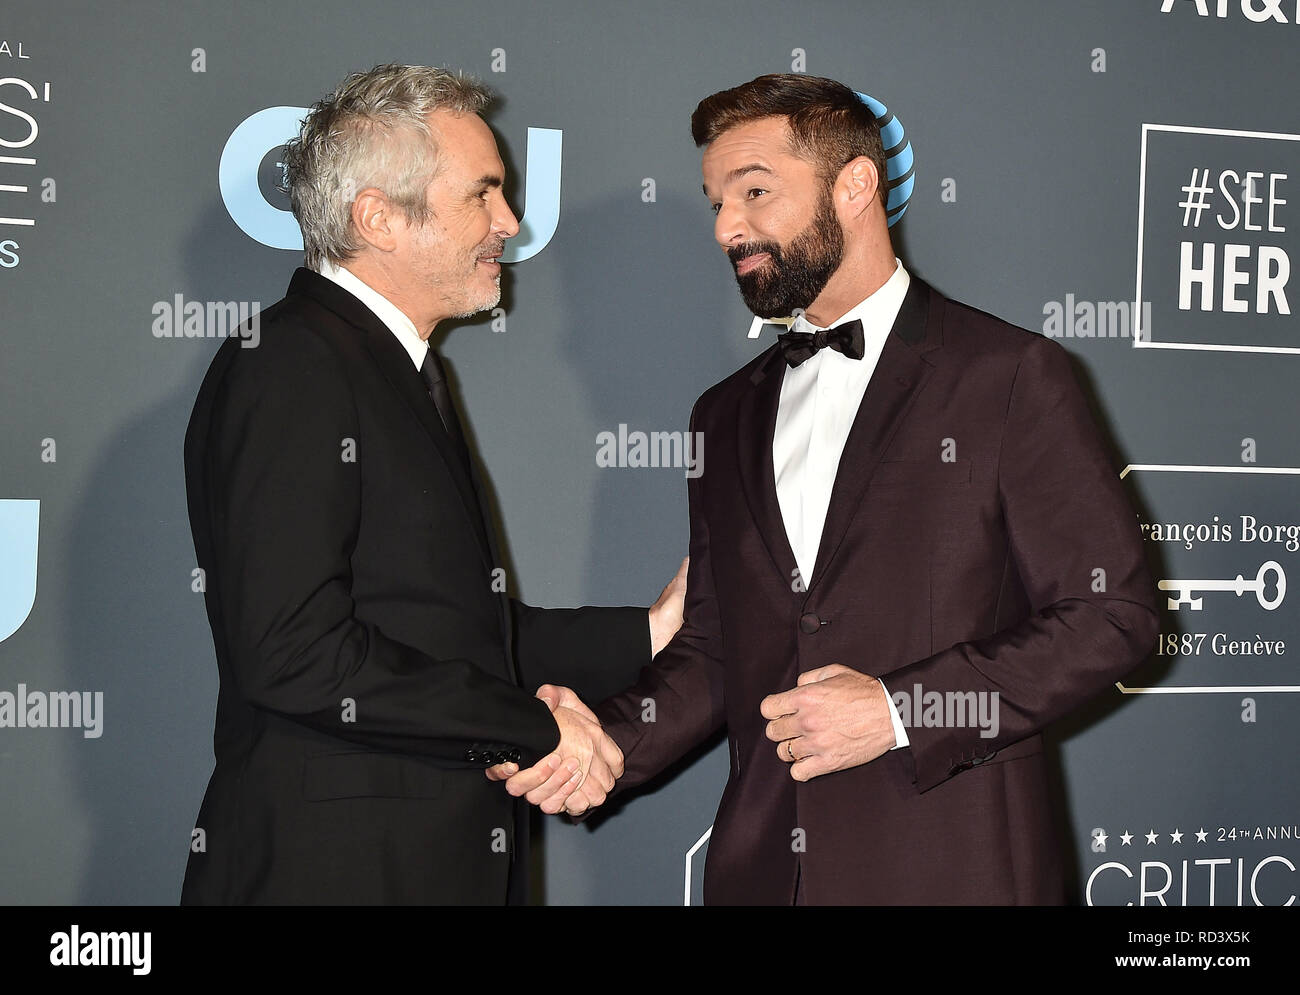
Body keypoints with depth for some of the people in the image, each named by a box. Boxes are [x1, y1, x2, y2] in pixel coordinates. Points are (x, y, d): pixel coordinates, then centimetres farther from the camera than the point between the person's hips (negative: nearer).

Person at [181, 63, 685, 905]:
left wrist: (646, 633, 13)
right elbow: (294, 653, -23)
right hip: (333, 868, -9)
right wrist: (535, 726, -17)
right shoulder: (287, 368, -14)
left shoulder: (408, 373, 16)